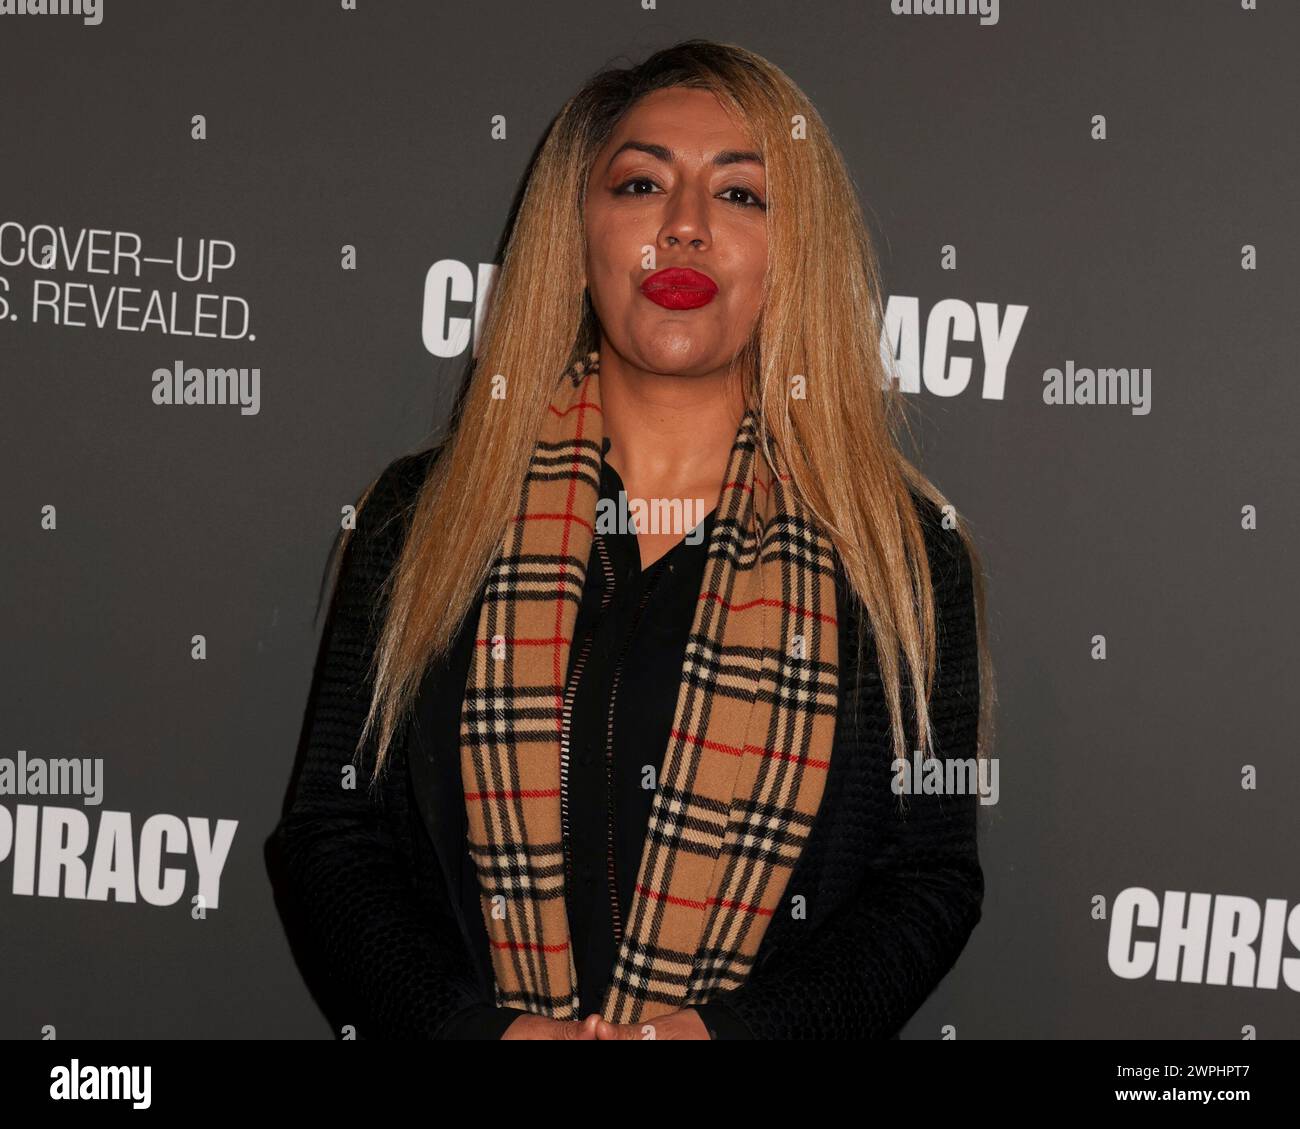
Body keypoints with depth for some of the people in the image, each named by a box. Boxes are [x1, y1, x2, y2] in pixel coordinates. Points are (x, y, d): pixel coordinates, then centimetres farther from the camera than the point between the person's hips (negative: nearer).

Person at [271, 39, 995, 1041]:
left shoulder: (906, 547, 5)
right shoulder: (422, 515, 7)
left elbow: (933, 875, 3)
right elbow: (332, 834, 7)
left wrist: (725, 1028, -11)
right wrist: (479, 1026, -8)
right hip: (462, 1023, 1)